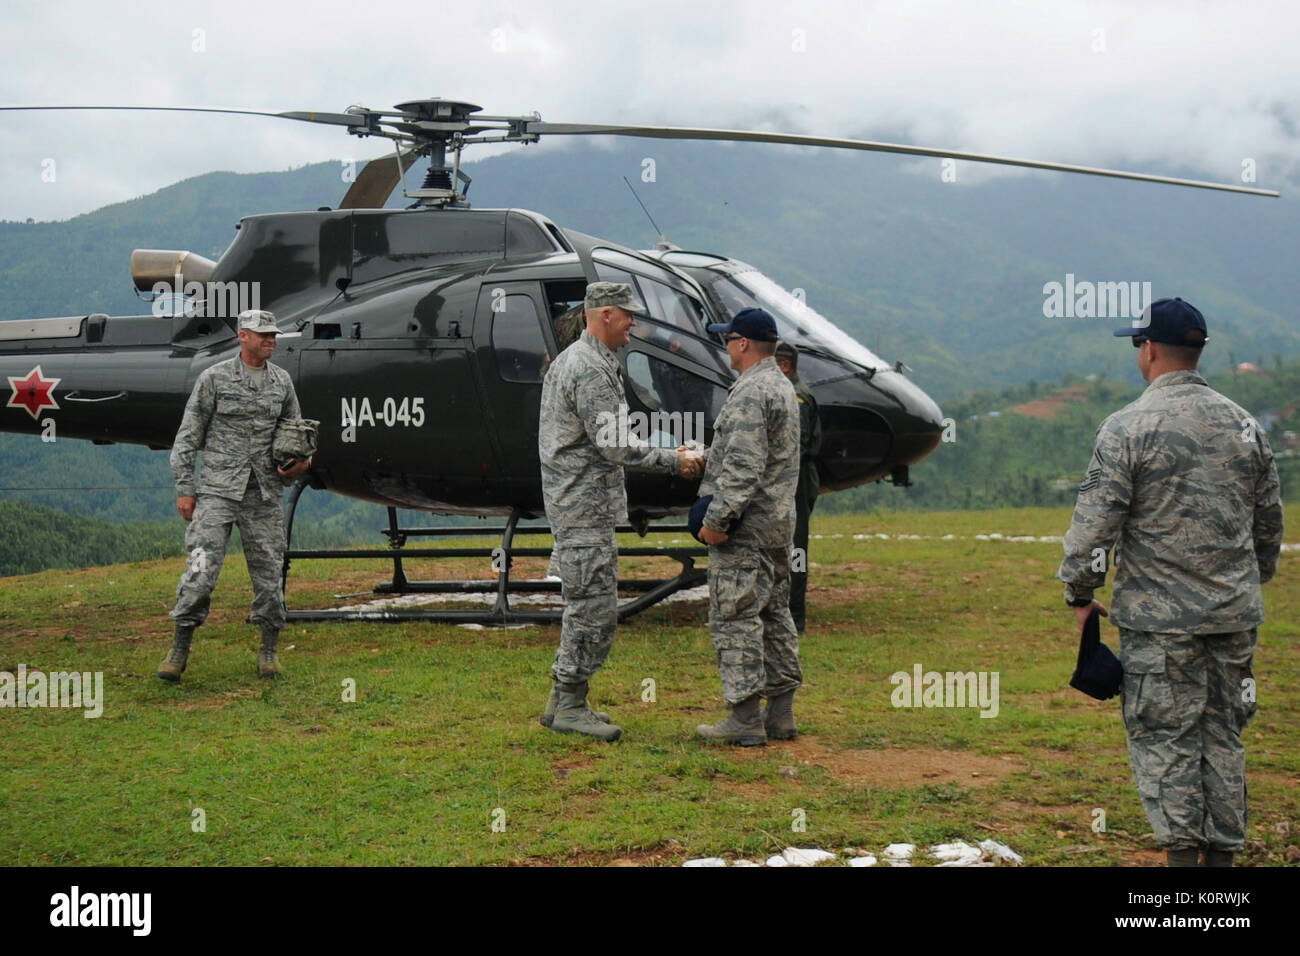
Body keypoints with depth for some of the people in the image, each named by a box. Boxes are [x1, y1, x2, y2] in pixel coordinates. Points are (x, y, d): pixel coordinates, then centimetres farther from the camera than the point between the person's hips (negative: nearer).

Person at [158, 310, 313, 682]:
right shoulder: (214, 378, -2)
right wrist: (184, 489, -5)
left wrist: (302, 459, -1)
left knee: (269, 573, 5)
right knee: (201, 570, -12)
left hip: (264, 494, 4)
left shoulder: (282, 381, 10)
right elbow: (188, 436, 0)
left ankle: (269, 651, 19)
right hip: (218, 489, -3)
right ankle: (179, 650, 1)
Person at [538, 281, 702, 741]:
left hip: (580, 504, 11)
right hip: (584, 508, -11)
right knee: (595, 607, -6)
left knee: (588, 605, 15)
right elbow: (614, 444, -21)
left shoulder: (571, 359, 17)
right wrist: (672, 461, -10)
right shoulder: (591, 369, -17)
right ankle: (569, 707, 1)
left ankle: (563, 701, 21)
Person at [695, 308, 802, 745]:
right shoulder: (783, 386, 16)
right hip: (779, 521, 11)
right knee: (774, 613, 13)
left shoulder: (751, 393, -18)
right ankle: (781, 713, 19)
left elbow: (743, 468, -25)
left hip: (746, 526, -11)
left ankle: (745, 718, -4)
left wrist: (716, 519, -22)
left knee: (735, 616, -6)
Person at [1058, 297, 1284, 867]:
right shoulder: (1243, 424, 8)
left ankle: (1182, 850, 2)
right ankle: (1223, 851, 19)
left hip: (1160, 618, -5)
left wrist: (1081, 593, 1)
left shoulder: (1128, 428, -10)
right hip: (1236, 615, 6)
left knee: (1164, 735, 2)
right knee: (1223, 733, 13)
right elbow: (1269, 520, 17)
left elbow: (1095, 522, -12)